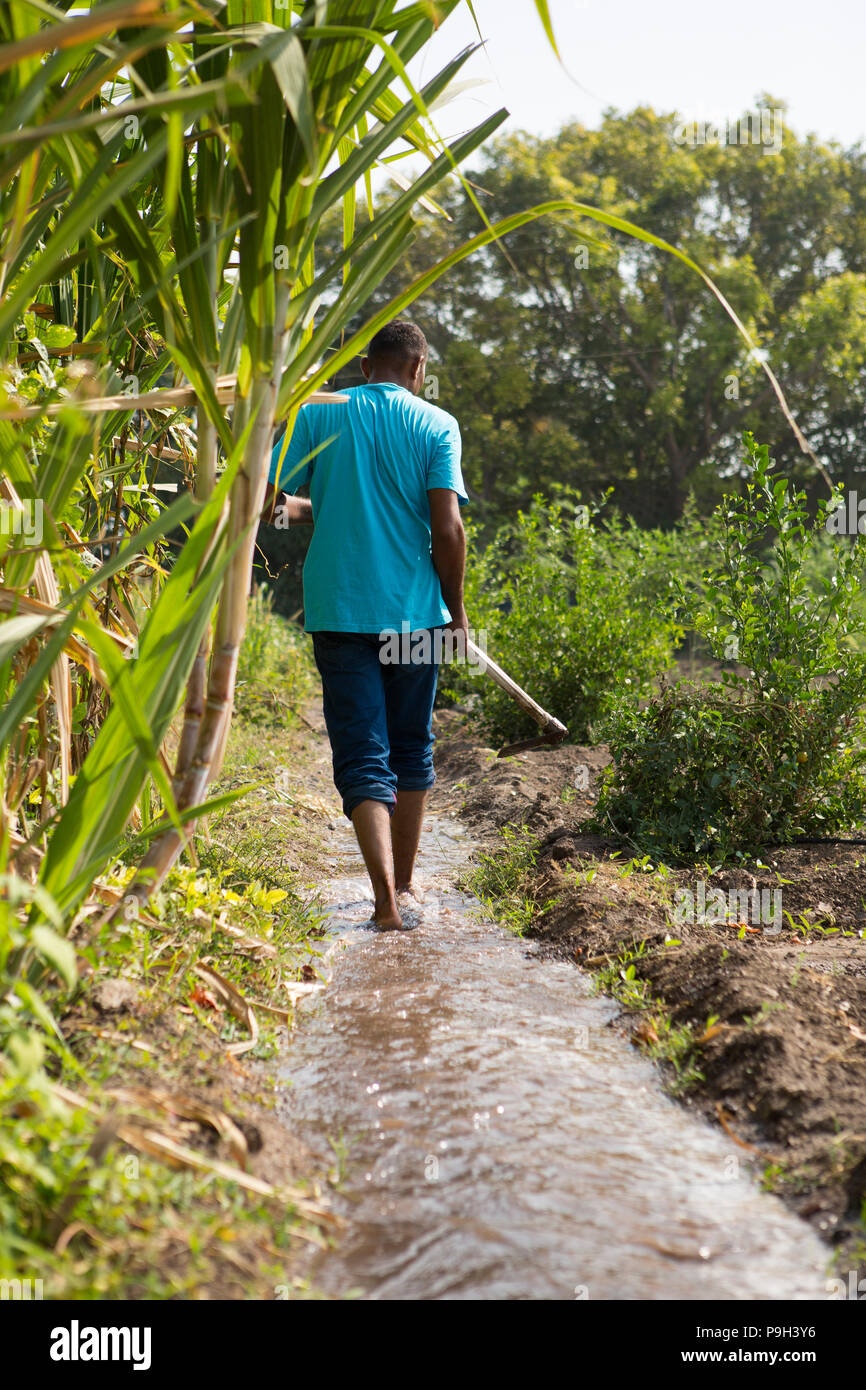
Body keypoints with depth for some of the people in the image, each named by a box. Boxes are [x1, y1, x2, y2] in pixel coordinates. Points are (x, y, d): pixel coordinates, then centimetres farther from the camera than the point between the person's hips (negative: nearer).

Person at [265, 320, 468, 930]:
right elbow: (447, 528, -9)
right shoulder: (436, 425, 0)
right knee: (411, 751, 16)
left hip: (339, 610, 0)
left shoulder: (317, 414, 4)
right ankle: (405, 885, 28)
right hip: (414, 611, 0)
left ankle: (388, 899, -12)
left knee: (363, 758, 1)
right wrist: (457, 608, 2)